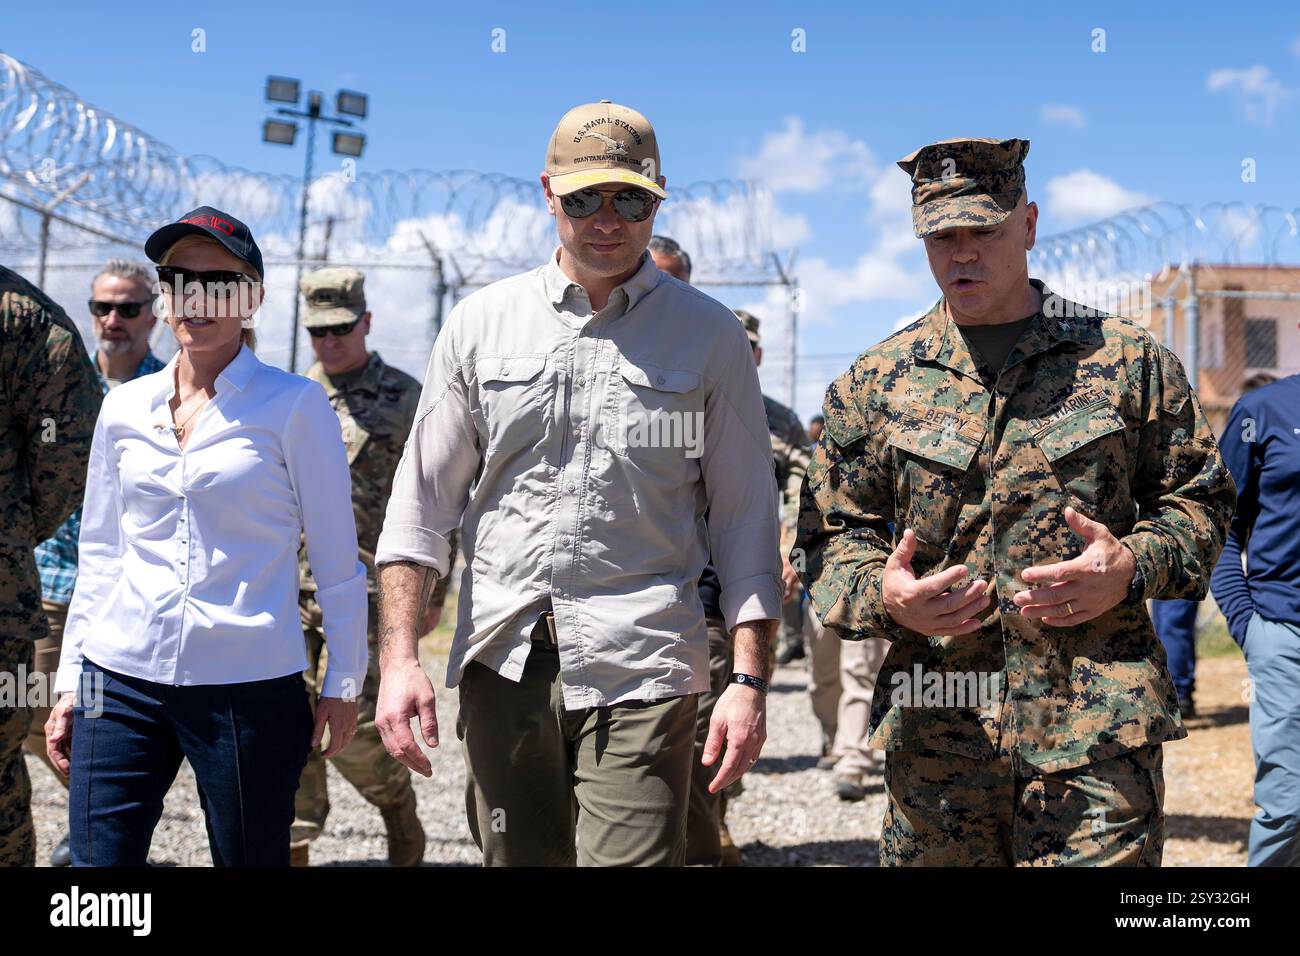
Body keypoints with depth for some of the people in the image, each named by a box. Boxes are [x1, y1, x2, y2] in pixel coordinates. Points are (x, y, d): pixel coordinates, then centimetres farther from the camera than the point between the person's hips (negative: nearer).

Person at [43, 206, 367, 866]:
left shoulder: (294, 405, -3)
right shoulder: (125, 407, 10)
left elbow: (336, 558, 0)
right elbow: (98, 555, 15)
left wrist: (343, 683, -1)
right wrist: (69, 681, 14)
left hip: (250, 684, -3)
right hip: (121, 679, 4)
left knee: (252, 856, 6)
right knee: (98, 857, 1)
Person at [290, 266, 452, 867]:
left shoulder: (406, 400, 0)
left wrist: (434, 592, -2)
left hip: (365, 587, -4)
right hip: (290, 589, 4)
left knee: (352, 725, -8)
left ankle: (400, 810, 19)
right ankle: (294, 842, 13)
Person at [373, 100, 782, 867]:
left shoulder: (712, 336, 3)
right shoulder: (481, 323, 7)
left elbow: (745, 516, 3)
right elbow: (423, 499, 8)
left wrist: (750, 679, -3)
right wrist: (399, 657, 0)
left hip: (640, 668, -2)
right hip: (502, 660, 3)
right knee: (518, 855, 13)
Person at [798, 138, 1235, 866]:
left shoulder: (1128, 360, 6)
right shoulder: (876, 384, 8)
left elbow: (1200, 500, 11)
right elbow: (833, 534, 9)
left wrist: (1134, 568, -10)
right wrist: (883, 598, -12)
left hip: (1096, 728, -1)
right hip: (937, 726, 2)